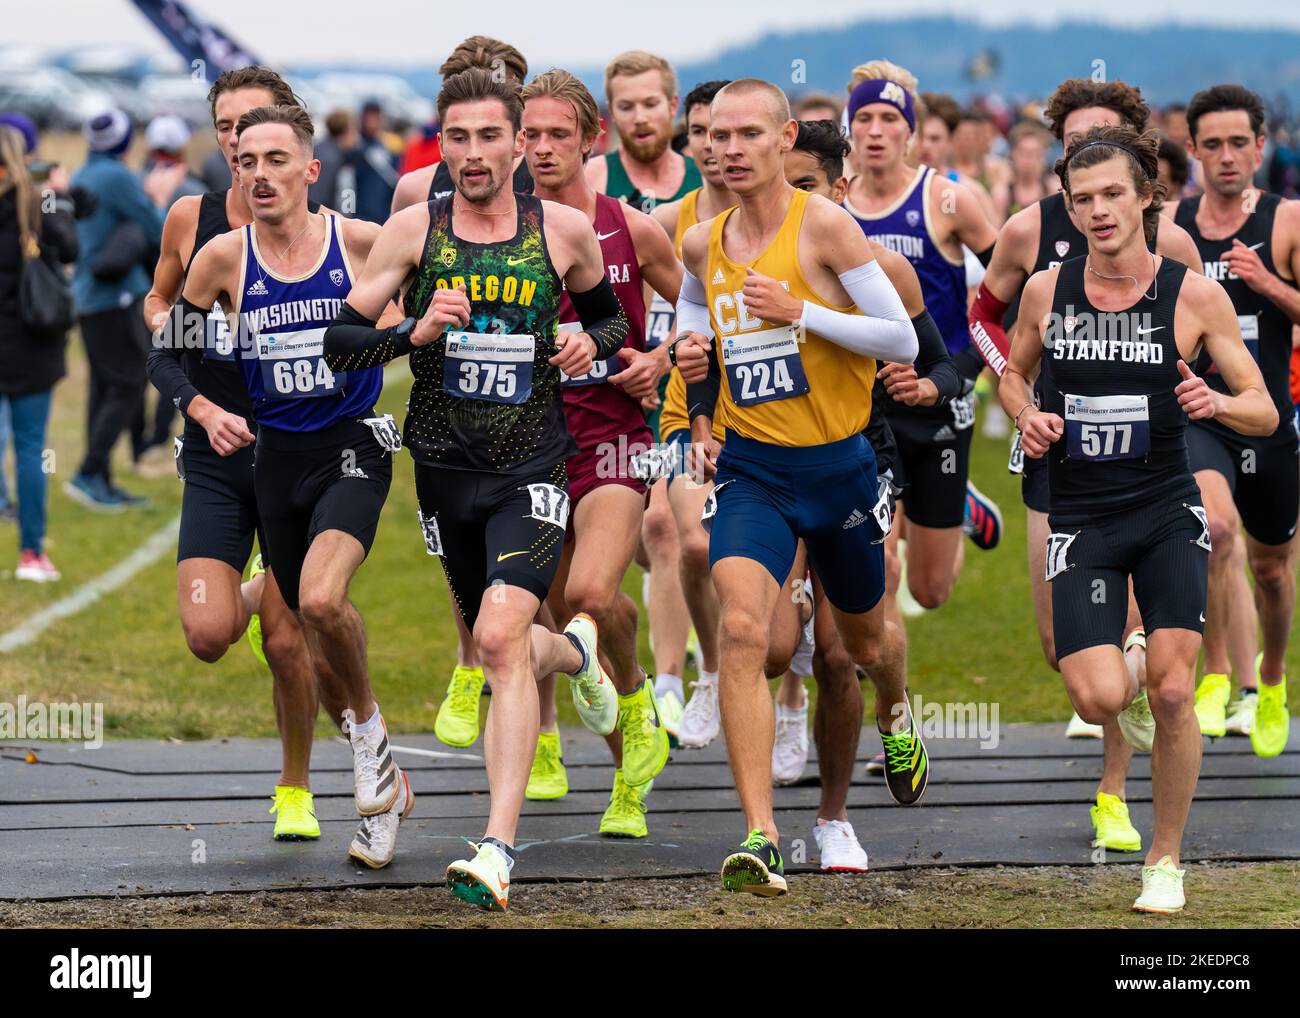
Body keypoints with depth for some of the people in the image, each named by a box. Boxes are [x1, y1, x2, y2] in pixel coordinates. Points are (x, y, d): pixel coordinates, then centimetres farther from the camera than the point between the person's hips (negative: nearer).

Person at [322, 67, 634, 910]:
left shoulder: (564, 231, 0)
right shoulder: (413, 231, -1)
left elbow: (609, 315, 18)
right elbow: (339, 343, 0)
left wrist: (592, 345, -5)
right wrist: (416, 332, -17)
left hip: (533, 467, -3)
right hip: (447, 469, 3)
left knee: (501, 637, -22)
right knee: (499, 647, 17)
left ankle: (498, 850, -24)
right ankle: (574, 650, 56)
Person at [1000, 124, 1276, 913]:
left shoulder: (1194, 295, -6)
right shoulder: (1046, 291, 0)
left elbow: (1265, 413, -2)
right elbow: (1014, 374, 19)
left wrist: (1216, 403, -24)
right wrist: (1029, 417, -2)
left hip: (1168, 513, -1)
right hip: (1081, 519, 1)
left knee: (1171, 695, -9)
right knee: (1099, 701, -14)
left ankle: (1167, 859, 11)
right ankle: (1121, 666, 26)